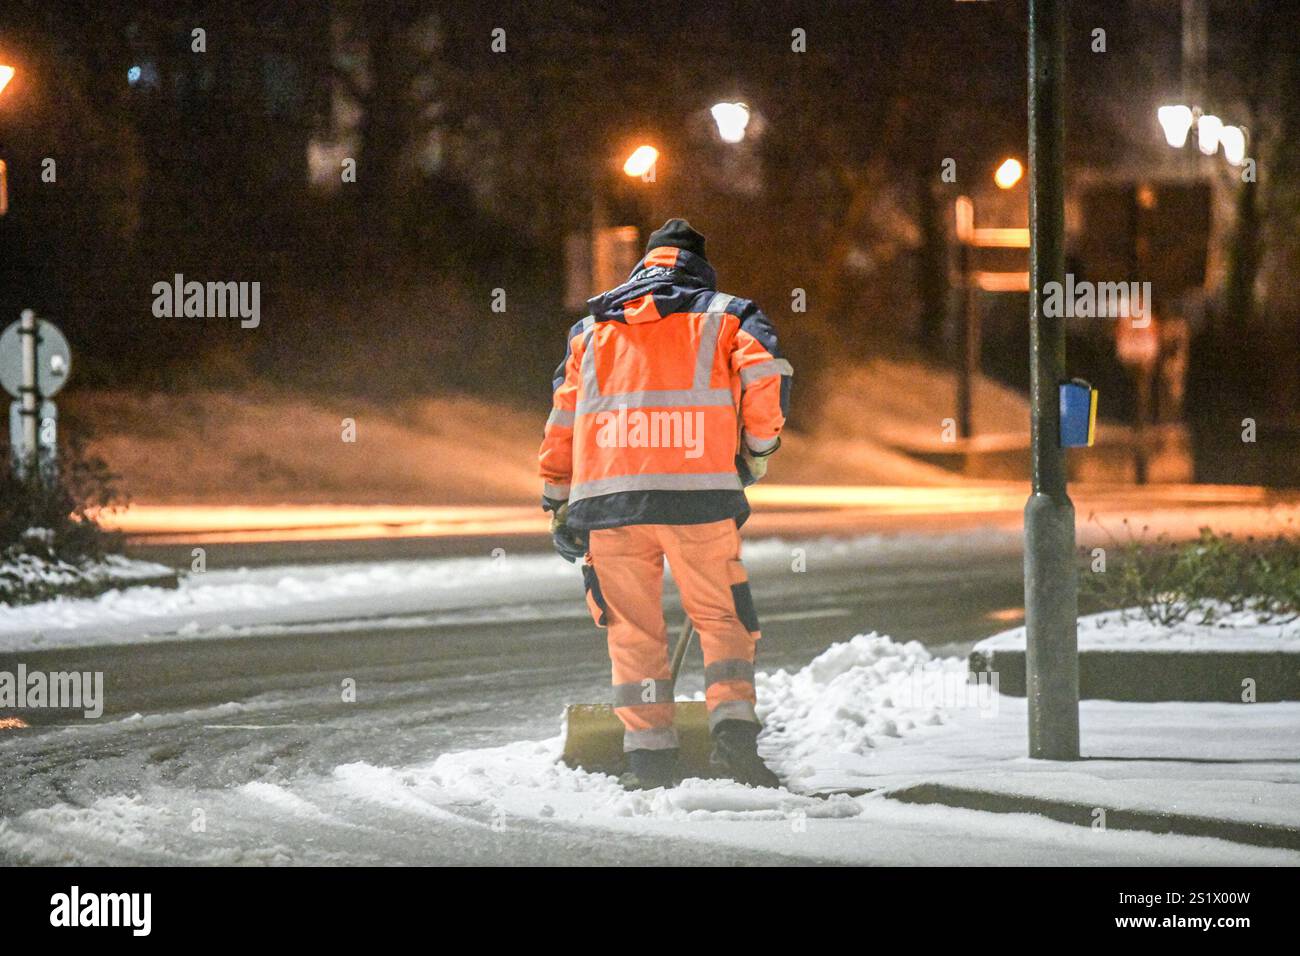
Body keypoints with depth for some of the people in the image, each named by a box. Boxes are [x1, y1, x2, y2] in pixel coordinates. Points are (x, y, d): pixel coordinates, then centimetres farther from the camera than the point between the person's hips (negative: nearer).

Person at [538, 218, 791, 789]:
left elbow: (563, 420, 19)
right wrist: (759, 448, 9)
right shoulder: (724, 315, 15)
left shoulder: (590, 330, 23)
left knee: (633, 630, 9)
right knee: (723, 619, 8)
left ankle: (648, 756, 3)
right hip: (700, 491, -2)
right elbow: (766, 374, -3)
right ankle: (733, 734, -7)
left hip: (608, 496, 2)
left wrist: (559, 506, 23)